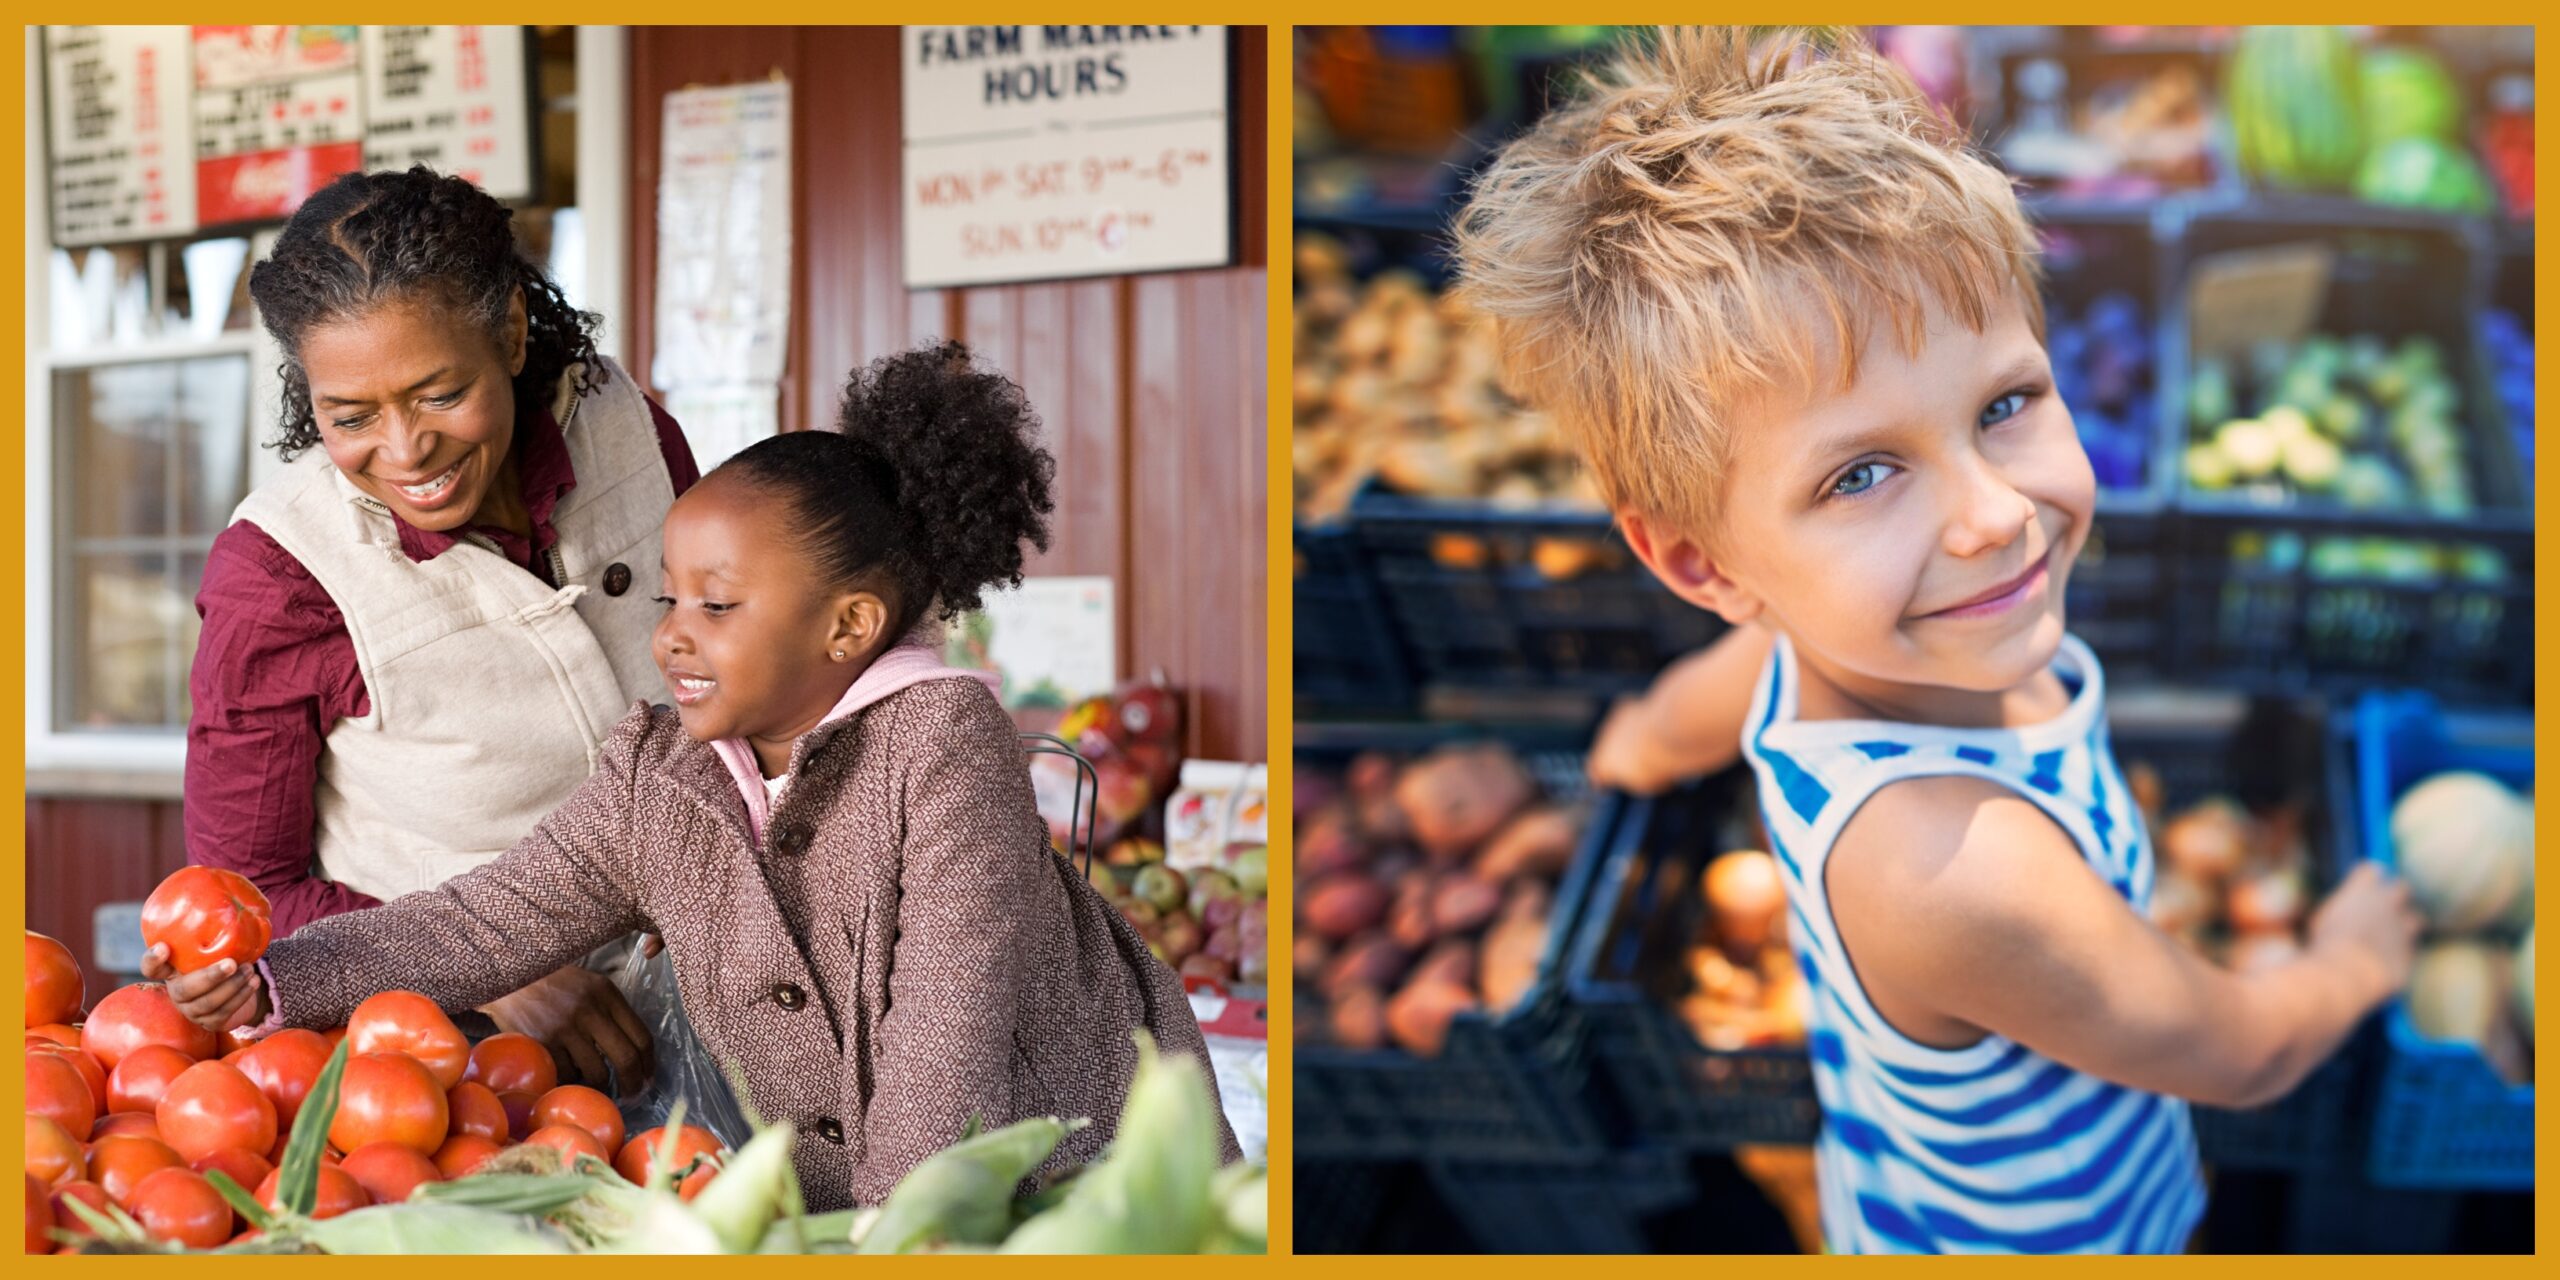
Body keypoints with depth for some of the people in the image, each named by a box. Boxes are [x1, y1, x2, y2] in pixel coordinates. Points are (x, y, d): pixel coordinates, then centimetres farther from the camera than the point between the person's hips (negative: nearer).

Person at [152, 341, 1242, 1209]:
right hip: (825, 1207, 5)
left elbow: (948, 1026, -23)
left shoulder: (944, 740, -17)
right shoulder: (655, 779, 0)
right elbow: (483, 924, -1)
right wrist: (269, 985, -14)